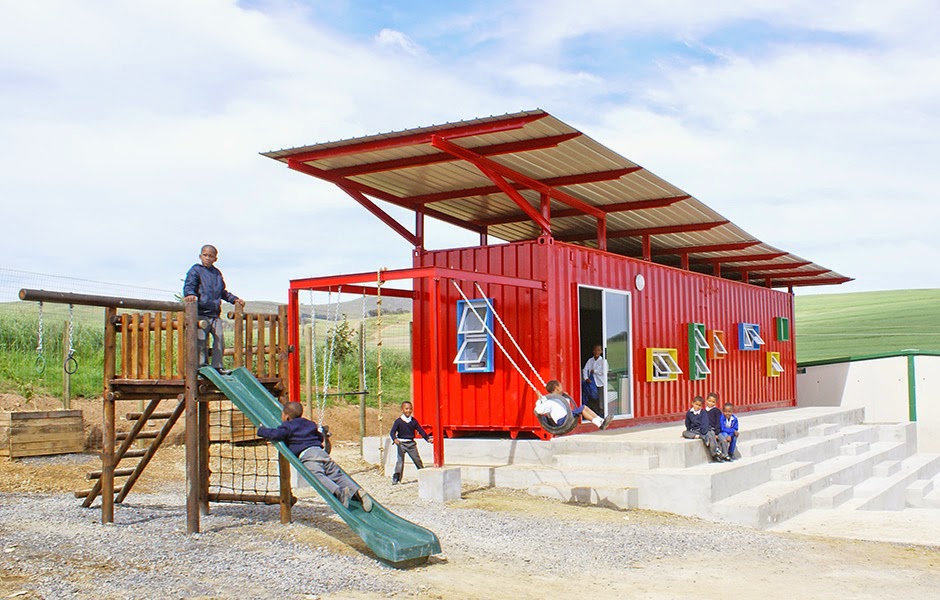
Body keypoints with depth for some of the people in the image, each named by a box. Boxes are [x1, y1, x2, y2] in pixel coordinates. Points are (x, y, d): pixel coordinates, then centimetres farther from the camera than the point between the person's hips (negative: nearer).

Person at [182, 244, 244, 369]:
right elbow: (188, 286, -10)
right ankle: (201, 367, 0)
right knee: (201, 342, -6)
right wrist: (190, 294, -30)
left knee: (220, 340, 0)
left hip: (215, 314, 5)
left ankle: (217, 366, 8)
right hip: (201, 313, -5)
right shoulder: (196, 270, 2)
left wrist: (234, 299, 25)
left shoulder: (217, 273, 20)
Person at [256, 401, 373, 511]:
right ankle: (357, 491, -20)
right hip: (321, 452, 7)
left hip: (307, 455, -7)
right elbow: (320, 437, 41)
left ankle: (339, 492, -50)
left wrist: (261, 430, 12)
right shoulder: (310, 424, 32)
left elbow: (276, 434, -6)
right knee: (337, 475, 2)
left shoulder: (287, 426, 11)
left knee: (317, 475, -26)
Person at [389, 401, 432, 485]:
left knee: (417, 459, 9)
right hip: (401, 443, -3)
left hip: (411, 443, 3)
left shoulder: (414, 421, 4)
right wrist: (395, 439, -32)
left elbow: (420, 430, 7)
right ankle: (396, 479, -4)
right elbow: (392, 432, -13)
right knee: (400, 461, -8)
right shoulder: (398, 421, -7)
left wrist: (427, 438, -3)